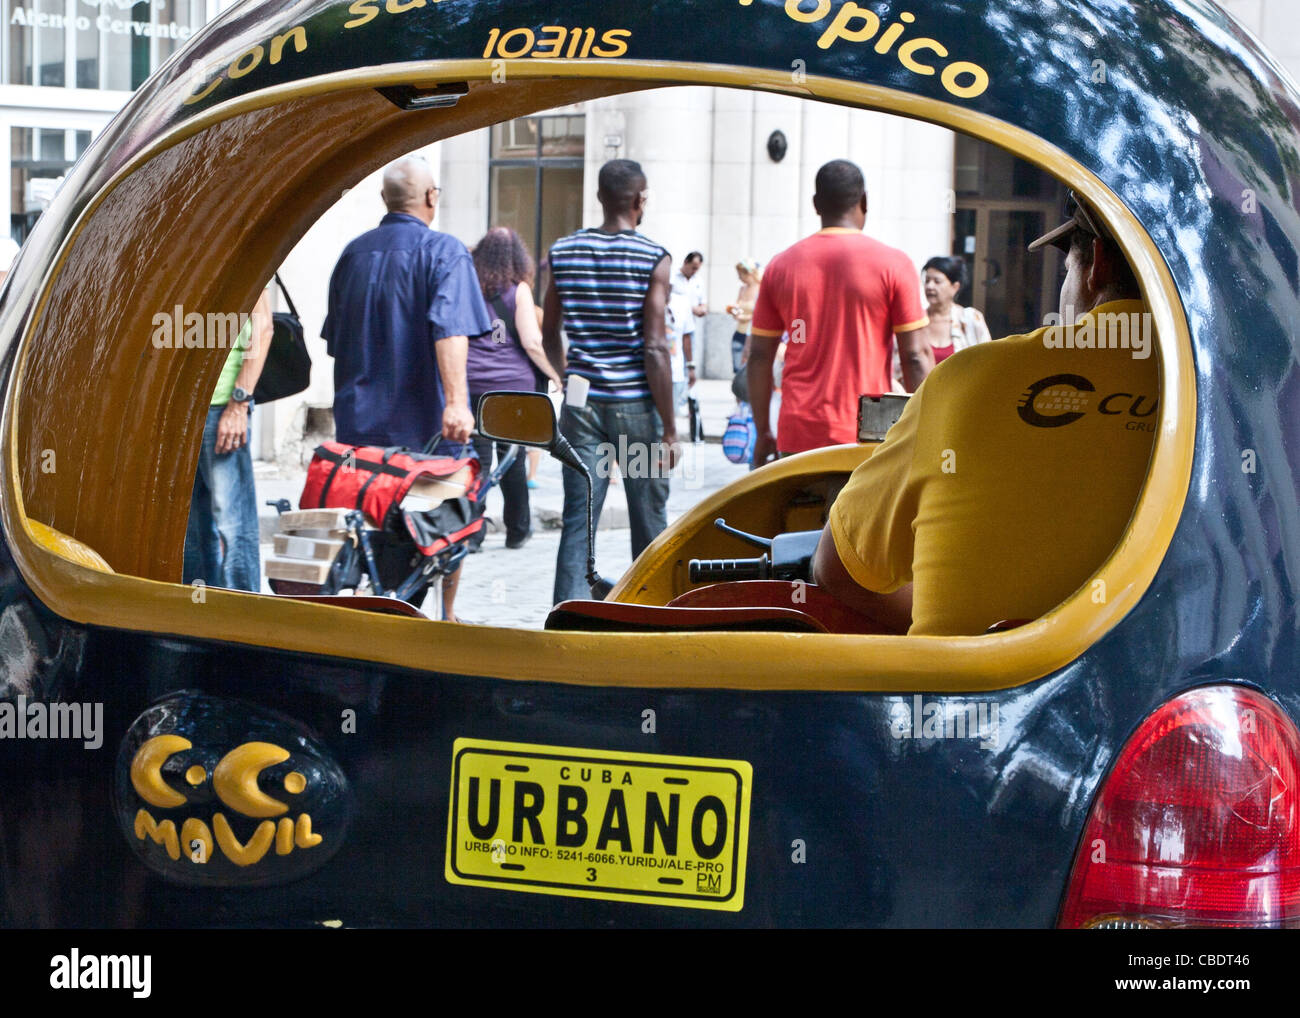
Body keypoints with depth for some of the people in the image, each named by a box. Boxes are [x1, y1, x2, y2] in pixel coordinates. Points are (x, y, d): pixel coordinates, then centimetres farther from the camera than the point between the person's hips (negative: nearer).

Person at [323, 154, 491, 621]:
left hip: (359, 421, 5)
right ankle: (442, 620, 16)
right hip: (424, 421, -5)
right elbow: (450, 329, -22)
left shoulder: (354, 251, 11)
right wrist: (456, 400, -30)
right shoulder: (444, 251, -6)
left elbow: (334, 337, 20)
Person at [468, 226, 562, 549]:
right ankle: (517, 530, 18)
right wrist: (554, 374, 5)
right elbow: (532, 343, -8)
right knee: (513, 459, 8)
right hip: (513, 386, -1)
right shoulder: (518, 289, -2)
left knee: (476, 458, 2)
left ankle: (472, 531, -1)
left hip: (472, 385, 1)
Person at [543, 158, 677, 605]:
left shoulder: (563, 252, 5)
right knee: (649, 519, 11)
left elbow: (549, 336, 15)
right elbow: (654, 349, -13)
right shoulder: (653, 258, -8)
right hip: (635, 402, -3)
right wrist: (669, 429, -9)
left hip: (581, 401, 3)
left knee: (578, 519, 3)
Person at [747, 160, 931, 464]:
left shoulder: (781, 266, 8)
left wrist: (763, 432, 17)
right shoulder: (892, 264, -1)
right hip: (866, 437, -3)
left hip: (797, 437, 3)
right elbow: (915, 356, -4)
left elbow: (759, 357, 9)